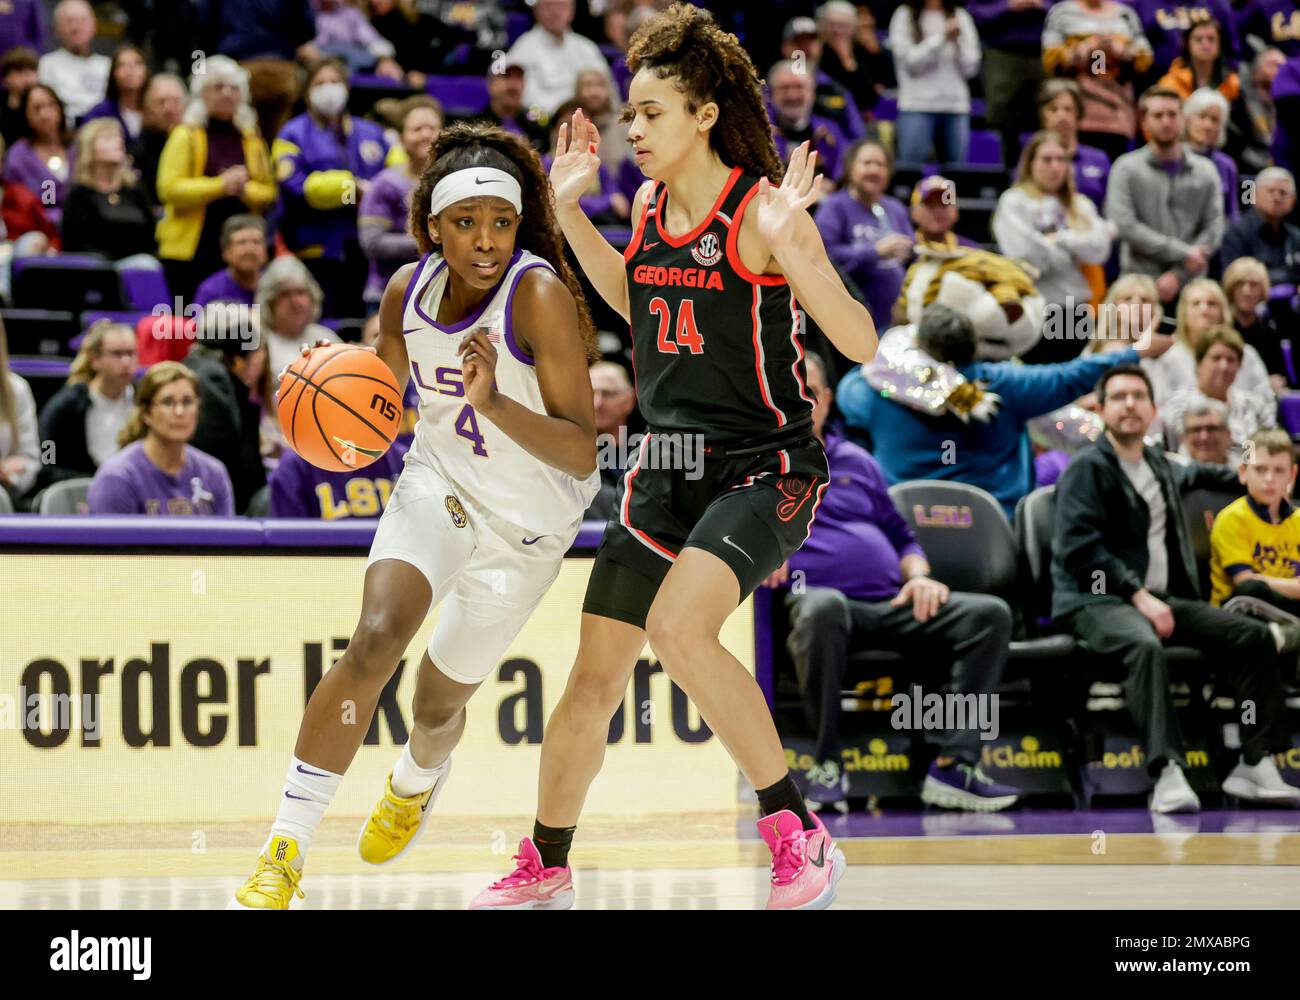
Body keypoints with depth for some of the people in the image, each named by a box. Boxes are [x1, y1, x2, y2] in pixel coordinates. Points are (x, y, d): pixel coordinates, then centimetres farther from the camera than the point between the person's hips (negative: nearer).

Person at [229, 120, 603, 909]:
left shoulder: (540, 295, -27)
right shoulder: (409, 292, -10)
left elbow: (582, 454, -28)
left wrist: (495, 402, -44)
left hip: (526, 525, -3)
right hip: (438, 487, 3)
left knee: (440, 701, 12)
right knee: (375, 641, -24)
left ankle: (419, 779, 52)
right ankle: (285, 853, -18)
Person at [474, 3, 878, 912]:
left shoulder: (761, 213, -15)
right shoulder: (651, 208, 5)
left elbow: (860, 344, -19)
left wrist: (788, 249, -32)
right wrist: (569, 209, 17)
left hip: (765, 469, -7)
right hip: (668, 468, 7)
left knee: (679, 626, -31)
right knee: (594, 678, 9)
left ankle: (799, 835, -19)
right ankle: (545, 866, 30)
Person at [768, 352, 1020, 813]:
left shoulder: (856, 461, 28)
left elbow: (900, 535, 30)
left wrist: (918, 575, 7)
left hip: (890, 603, 6)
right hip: (813, 597, -6)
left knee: (990, 613, -16)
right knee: (823, 606, -44)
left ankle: (954, 766, -24)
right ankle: (826, 764, -30)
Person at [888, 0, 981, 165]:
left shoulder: (961, 17, 11)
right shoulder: (904, 17, 4)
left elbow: (970, 68, 7)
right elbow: (910, 62, -6)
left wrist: (957, 41, -10)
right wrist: (942, 38, -13)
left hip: (956, 106, 3)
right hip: (917, 106, -3)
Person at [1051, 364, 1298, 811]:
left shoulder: (1159, 466, 19)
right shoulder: (1088, 468, -4)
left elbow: (1191, 475, 45)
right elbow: (1079, 547, -15)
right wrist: (1139, 596, -21)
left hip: (1159, 598, 8)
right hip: (1096, 601, -8)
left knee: (1255, 636, -6)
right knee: (1145, 645, -40)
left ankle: (1256, 765, -9)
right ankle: (1167, 774, -51)